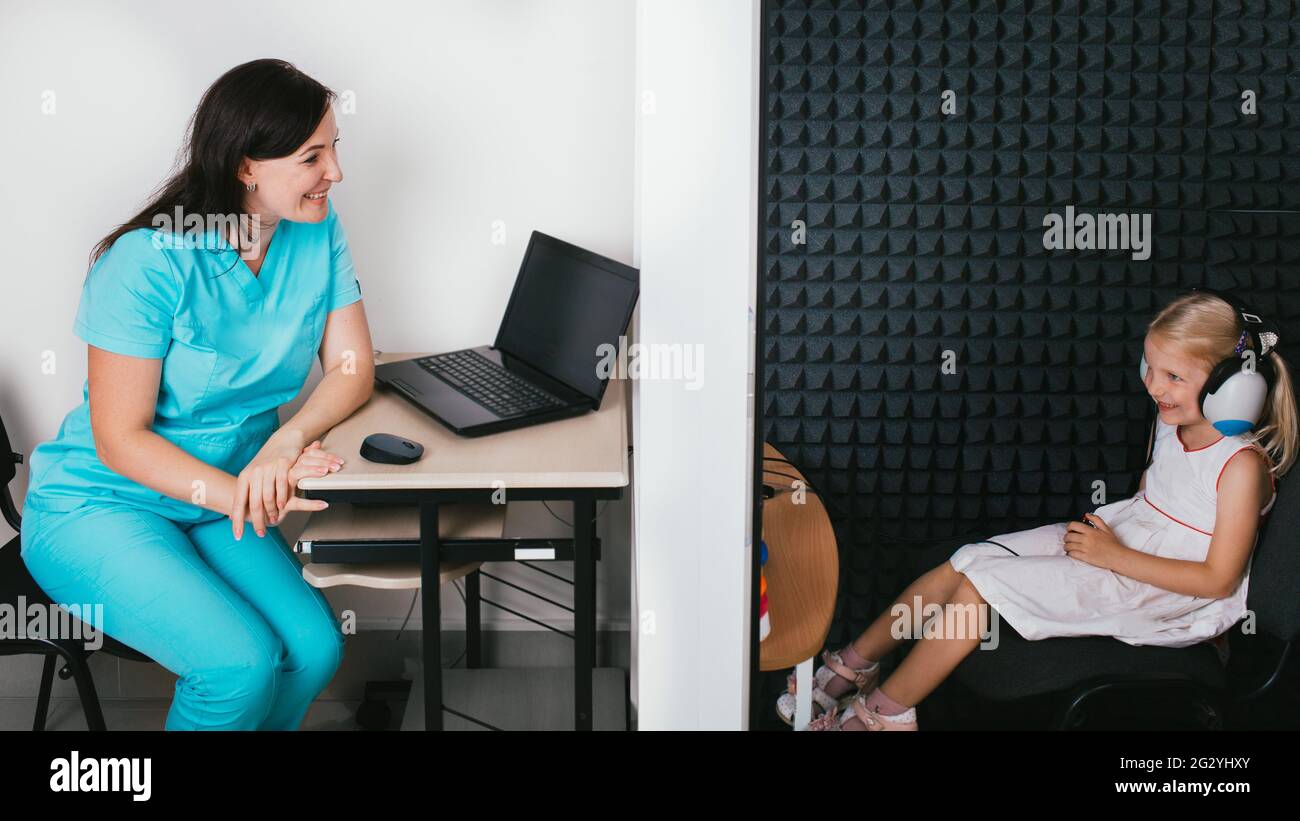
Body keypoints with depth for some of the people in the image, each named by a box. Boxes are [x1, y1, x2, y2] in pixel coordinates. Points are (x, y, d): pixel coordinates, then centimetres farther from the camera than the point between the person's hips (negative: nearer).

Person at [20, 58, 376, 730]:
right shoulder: (150, 261, -21)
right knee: (241, 664, -26)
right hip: (99, 504, -5)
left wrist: (287, 439, -22)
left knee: (315, 649, -21)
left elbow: (351, 368, -2)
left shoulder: (317, 232, -4)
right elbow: (119, 438, -17)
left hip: (218, 500, 5)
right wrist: (234, 494, -31)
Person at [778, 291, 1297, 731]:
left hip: (1165, 590, -8)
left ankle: (880, 713, -7)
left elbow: (1219, 578, -20)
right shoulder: (1173, 420, 4)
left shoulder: (1241, 465, -20)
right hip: (1119, 537, 8)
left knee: (980, 586, -19)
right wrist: (1106, 526, 3)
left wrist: (1114, 554, -20)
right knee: (960, 565, -5)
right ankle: (855, 664, 7)